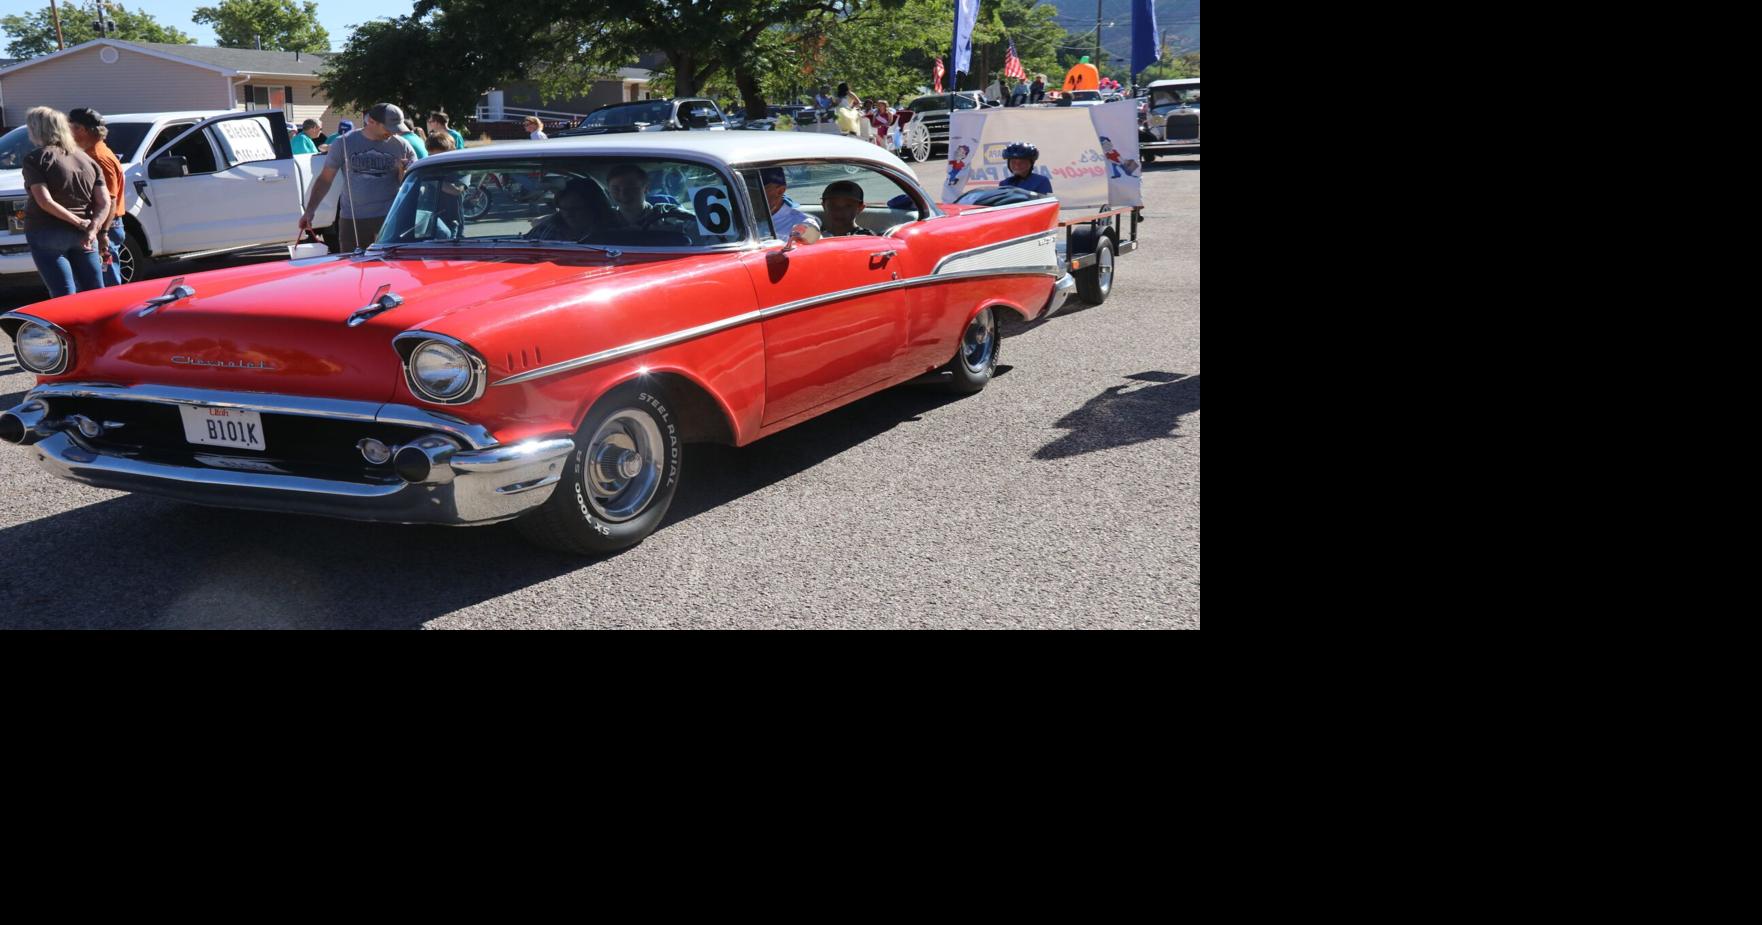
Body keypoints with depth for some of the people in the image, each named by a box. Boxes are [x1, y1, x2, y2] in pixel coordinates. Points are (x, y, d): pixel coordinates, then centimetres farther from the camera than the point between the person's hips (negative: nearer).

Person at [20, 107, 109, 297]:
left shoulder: (35, 159, -4)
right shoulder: (87, 159, 13)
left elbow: (45, 201, -17)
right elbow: (104, 203, 3)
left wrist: (79, 222, -11)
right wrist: (92, 230, -7)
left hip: (47, 233, -5)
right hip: (82, 236, 5)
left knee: (65, 295, -6)